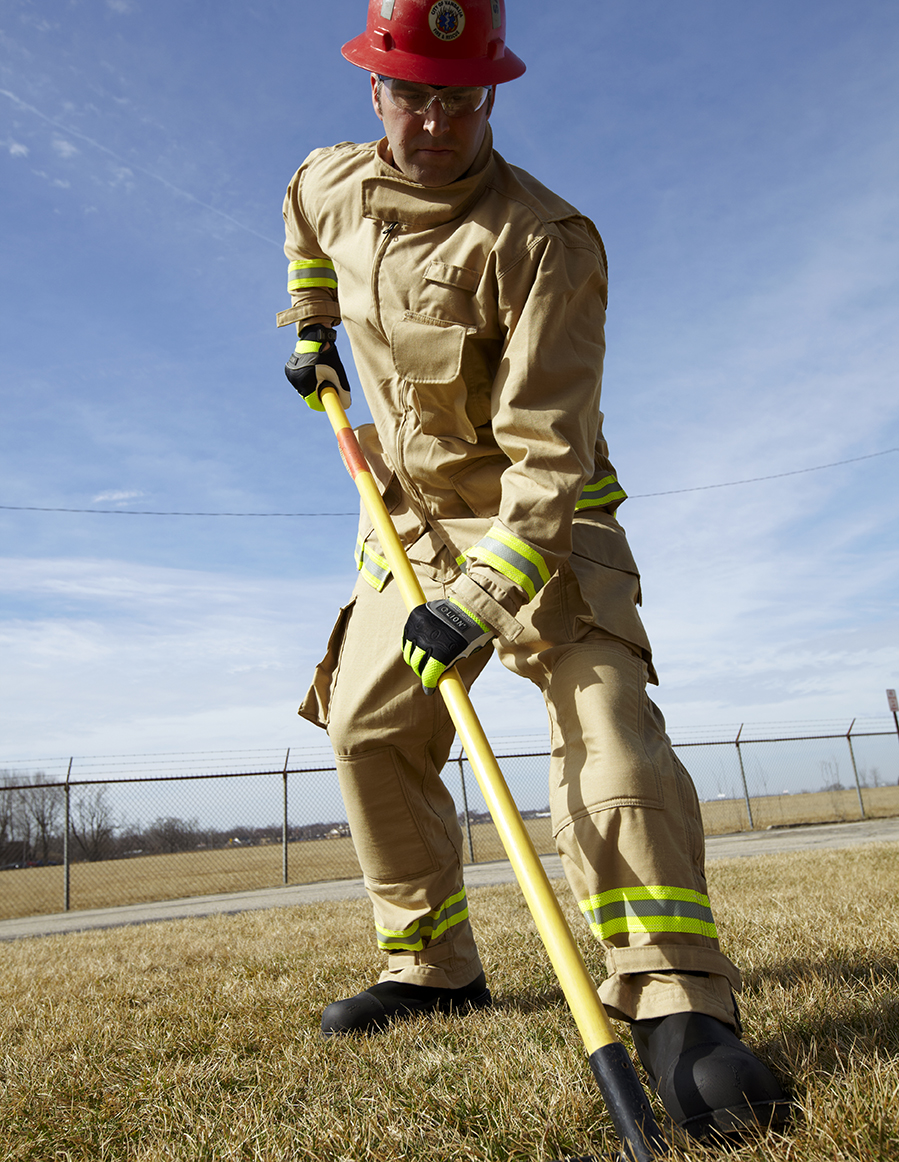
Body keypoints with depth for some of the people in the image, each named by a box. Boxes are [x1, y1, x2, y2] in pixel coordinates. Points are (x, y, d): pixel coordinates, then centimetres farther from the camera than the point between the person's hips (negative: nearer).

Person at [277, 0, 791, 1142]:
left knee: (600, 703, -28)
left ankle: (676, 1003, -29)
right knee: (366, 725, 5)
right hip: (408, 521, 6)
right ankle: (433, 966, 18)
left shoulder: (543, 240, -22)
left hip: (540, 519, -6)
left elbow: (548, 450, -29)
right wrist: (309, 327, 21)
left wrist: (479, 597, -36)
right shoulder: (334, 183, 1)